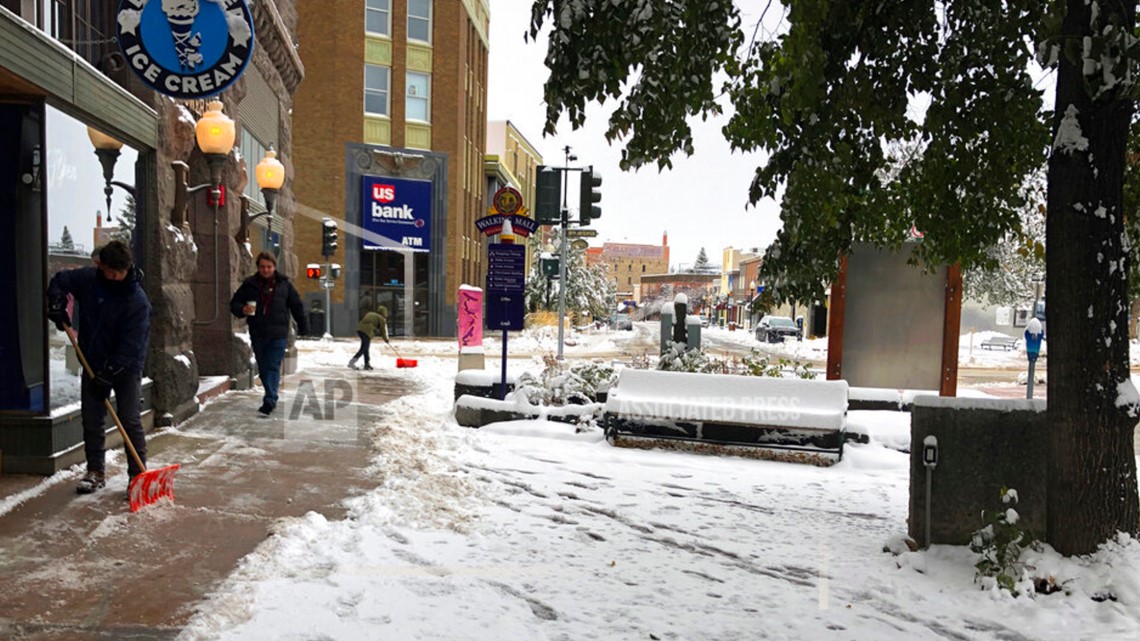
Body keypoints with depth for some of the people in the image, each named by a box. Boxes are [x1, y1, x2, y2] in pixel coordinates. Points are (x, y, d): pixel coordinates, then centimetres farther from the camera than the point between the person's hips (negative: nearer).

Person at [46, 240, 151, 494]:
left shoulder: (137, 299, -21)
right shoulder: (87, 278, -6)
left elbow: (131, 346, -23)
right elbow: (59, 281, 16)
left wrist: (109, 373, -24)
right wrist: (57, 304, -4)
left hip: (126, 367, -5)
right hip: (93, 364, 5)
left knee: (131, 421, -6)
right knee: (91, 420, 10)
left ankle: (137, 473, 2)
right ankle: (95, 471, 23)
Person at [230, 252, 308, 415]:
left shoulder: (284, 284, 4)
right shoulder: (250, 284, 6)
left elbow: (297, 306, 10)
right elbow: (234, 303, 10)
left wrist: (303, 328, 11)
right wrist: (242, 310, -13)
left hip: (278, 334, -3)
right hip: (257, 334, 3)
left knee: (273, 367, -10)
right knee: (263, 368, 12)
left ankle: (270, 400, -15)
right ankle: (271, 397, 28)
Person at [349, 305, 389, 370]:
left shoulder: (370, 314, 27)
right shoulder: (381, 319, 8)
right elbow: (382, 330, 10)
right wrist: (385, 339, 26)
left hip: (360, 329, 8)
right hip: (367, 332, -8)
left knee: (365, 348, 16)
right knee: (363, 348, -8)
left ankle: (367, 364, 19)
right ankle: (351, 362, -19)